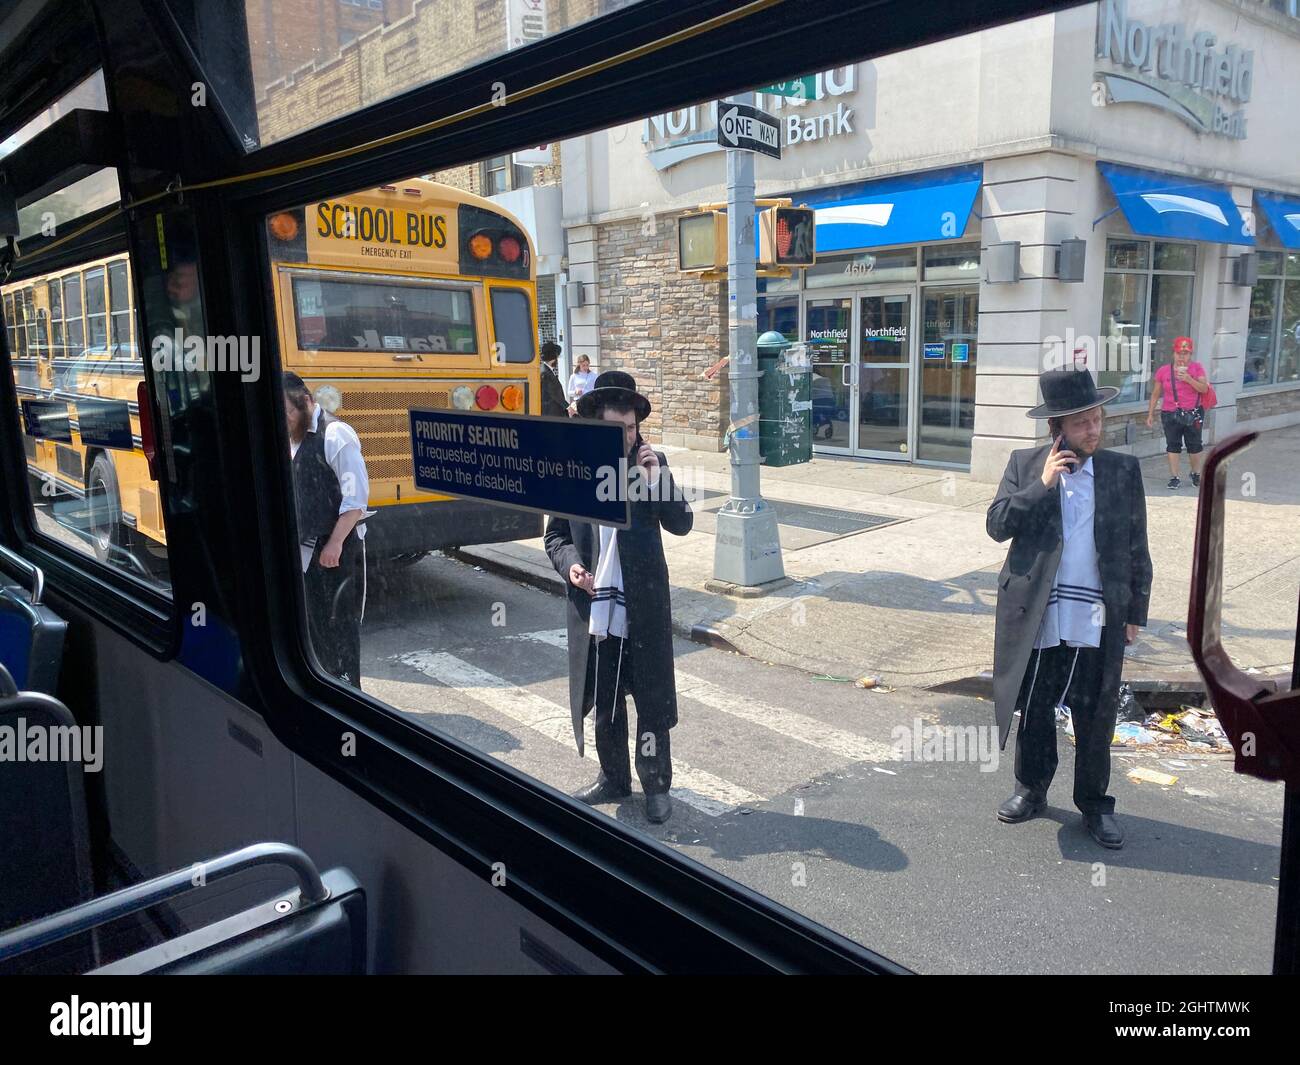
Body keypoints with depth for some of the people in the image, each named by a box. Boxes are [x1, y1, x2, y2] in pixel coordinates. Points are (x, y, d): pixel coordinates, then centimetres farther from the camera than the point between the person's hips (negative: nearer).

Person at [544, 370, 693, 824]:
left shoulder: (650, 462, -3)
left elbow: (681, 524, -7)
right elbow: (555, 534, 6)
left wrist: (656, 479, -20)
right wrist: (570, 564, -13)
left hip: (645, 609, -1)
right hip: (594, 610, 2)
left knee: (652, 700, 9)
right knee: (603, 701, 16)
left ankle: (656, 783, 26)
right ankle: (613, 777, 35)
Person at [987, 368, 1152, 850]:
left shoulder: (1123, 470, 4)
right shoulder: (1025, 465, 3)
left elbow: (1137, 551, 7)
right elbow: (996, 525, -5)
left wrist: (1136, 612, 5)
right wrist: (1042, 485, -14)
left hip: (1098, 620, 0)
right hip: (1036, 617, 0)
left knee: (1095, 718, 8)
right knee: (1034, 711, 13)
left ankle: (1094, 803, 26)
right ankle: (1031, 790, 32)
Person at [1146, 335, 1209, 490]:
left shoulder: (1197, 368, 0)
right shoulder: (1163, 371, 0)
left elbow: (1204, 389, -9)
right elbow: (1155, 395, 6)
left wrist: (1189, 379, -22)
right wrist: (1150, 414, 4)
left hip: (1193, 414, 0)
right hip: (1170, 414, 0)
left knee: (1195, 446, 9)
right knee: (1173, 446, 0)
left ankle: (1196, 475, 25)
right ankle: (1174, 478, 4)